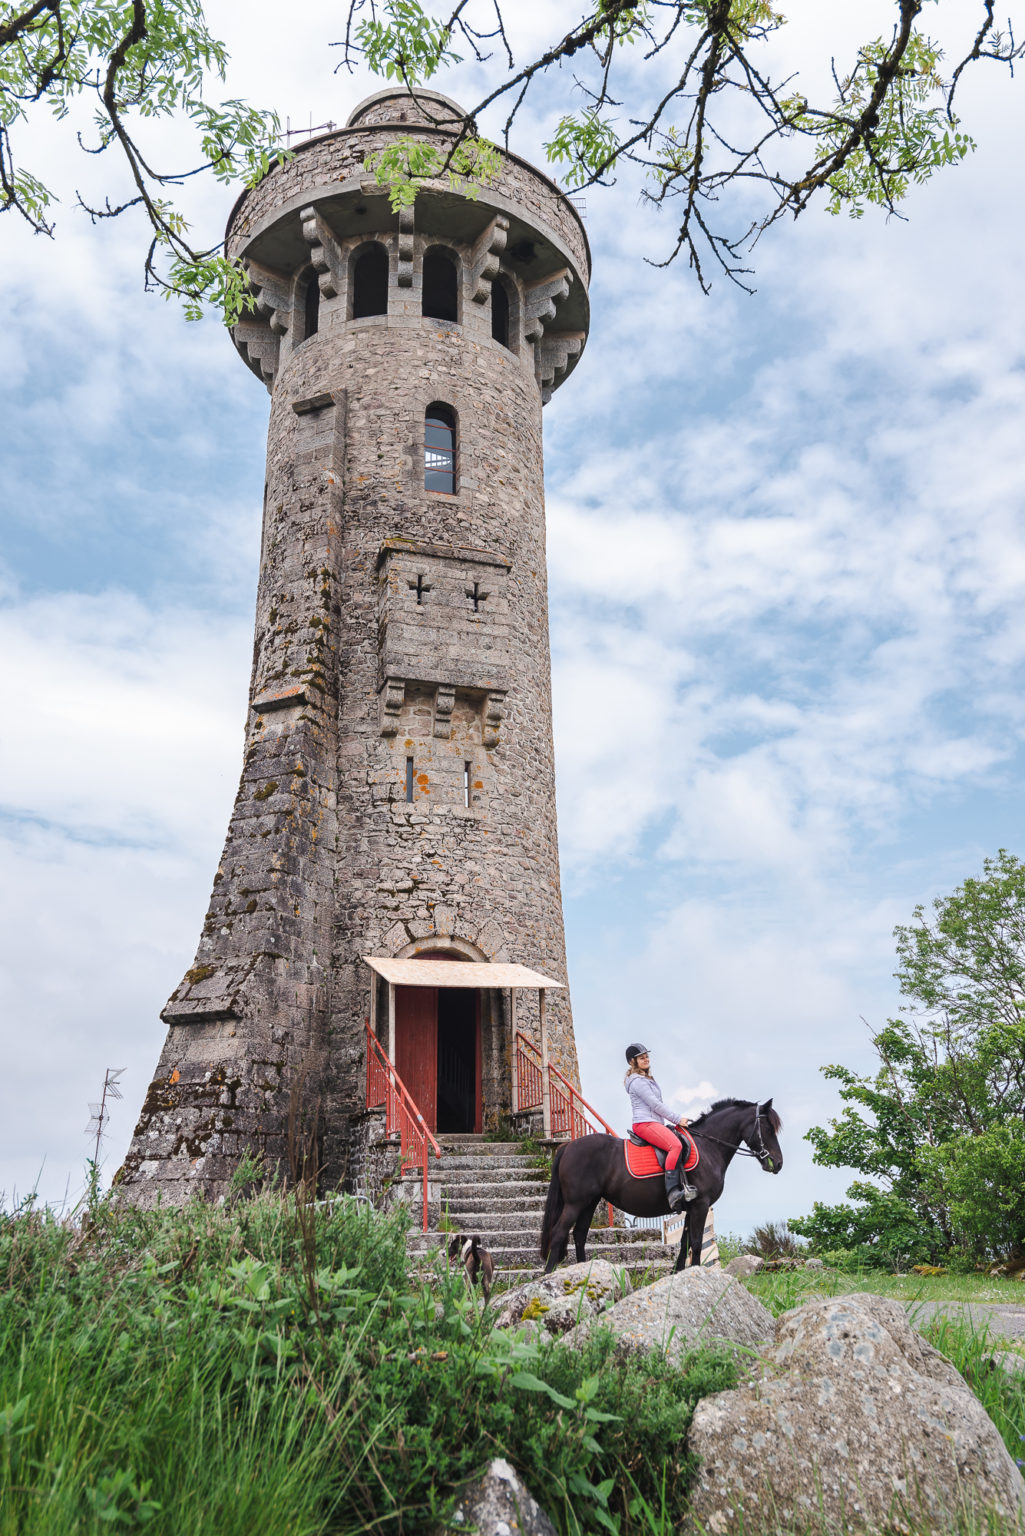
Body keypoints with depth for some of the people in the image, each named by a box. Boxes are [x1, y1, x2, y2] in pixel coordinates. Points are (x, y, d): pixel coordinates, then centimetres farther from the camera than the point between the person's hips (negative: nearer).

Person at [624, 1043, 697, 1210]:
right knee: (675, 1145, -30)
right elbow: (655, 1105, -12)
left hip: (655, 1123, 11)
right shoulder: (637, 1081, -8)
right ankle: (672, 1192, -38)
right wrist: (678, 1120, -7)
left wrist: (674, 1120, 15)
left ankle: (684, 1186, -16)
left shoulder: (647, 1080, 25)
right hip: (644, 1123, -11)